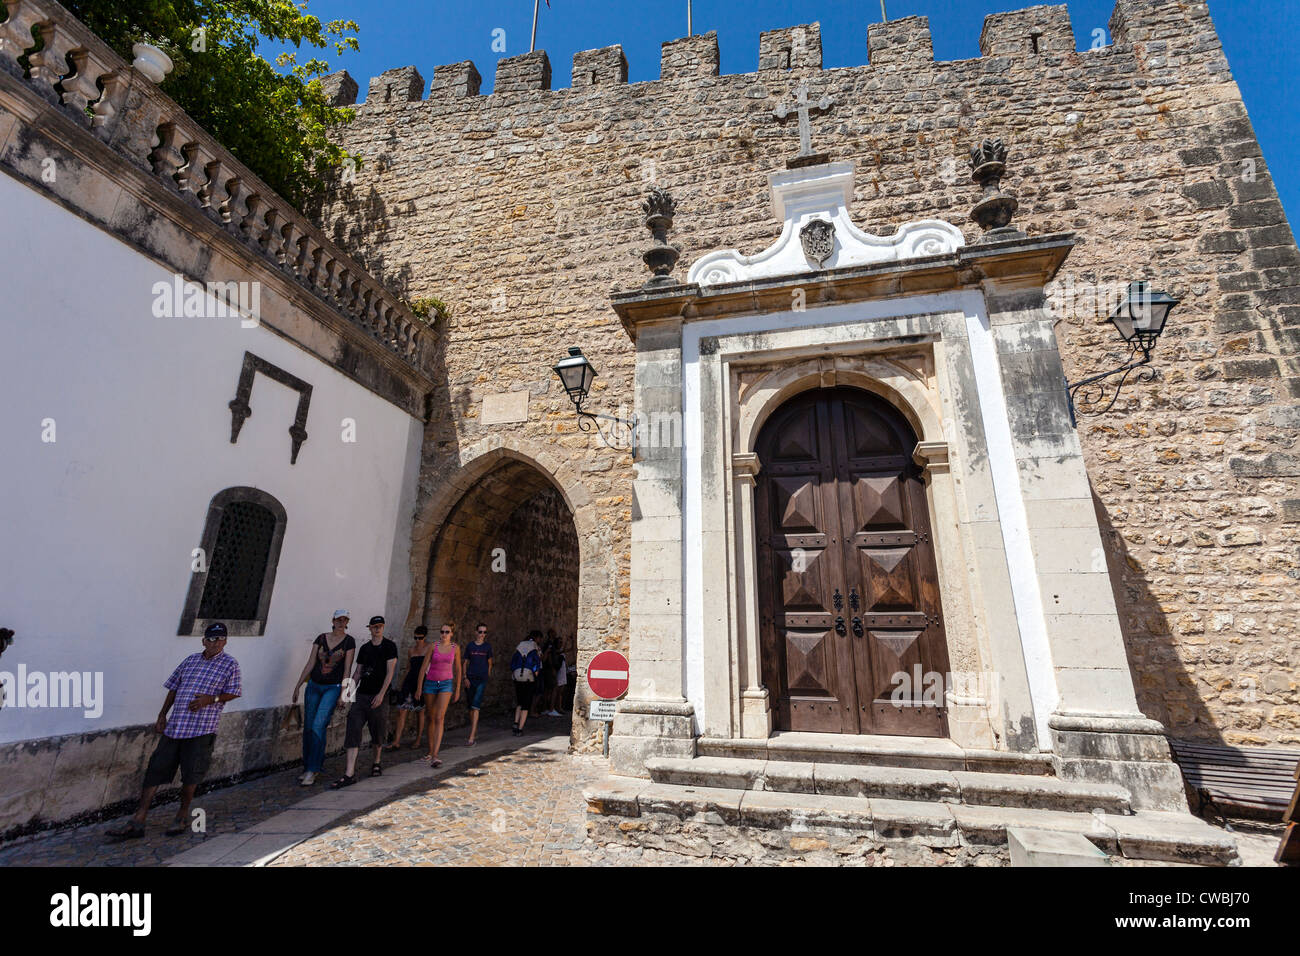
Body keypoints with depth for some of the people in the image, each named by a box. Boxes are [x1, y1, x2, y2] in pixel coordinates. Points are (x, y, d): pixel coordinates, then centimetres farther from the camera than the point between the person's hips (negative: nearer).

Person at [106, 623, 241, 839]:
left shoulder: (230, 664, 0)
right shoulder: (190, 660, 13)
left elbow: (234, 692, 0)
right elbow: (173, 688, 21)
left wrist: (212, 698, -15)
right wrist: (162, 715, 14)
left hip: (201, 730, -4)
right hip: (174, 726, 4)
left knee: (190, 776, 1)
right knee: (155, 770, 3)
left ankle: (182, 817, 20)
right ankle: (137, 822, 13)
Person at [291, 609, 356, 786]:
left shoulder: (349, 641, -4)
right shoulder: (321, 638, 5)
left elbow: (347, 668, -6)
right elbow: (310, 664, 7)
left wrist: (343, 693, -9)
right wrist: (297, 686, 4)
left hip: (333, 688, -4)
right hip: (313, 686, 4)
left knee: (318, 727, -13)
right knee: (308, 728, 7)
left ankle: (312, 771, -5)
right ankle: (309, 768, 21)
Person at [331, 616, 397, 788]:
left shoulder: (389, 646, -3)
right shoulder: (364, 648, 12)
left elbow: (390, 672, -8)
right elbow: (358, 672, 16)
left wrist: (381, 694, -14)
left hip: (379, 696, -4)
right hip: (361, 694, 4)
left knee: (377, 733, 7)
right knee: (353, 729, -8)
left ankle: (376, 763, 31)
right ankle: (350, 774, -7)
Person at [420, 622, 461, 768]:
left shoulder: (455, 647, 1)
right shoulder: (433, 646, -2)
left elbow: (457, 669, 9)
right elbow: (424, 667, 1)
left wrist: (458, 689, 11)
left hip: (446, 684, -1)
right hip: (430, 683, 1)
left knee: (439, 719, -12)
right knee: (431, 719, 10)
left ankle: (435, 756, -16)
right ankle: (430, 752, 26)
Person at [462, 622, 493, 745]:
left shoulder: (487, 646, 3)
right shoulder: (470, 646, 4)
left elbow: (489, 663, 10)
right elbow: (465, 663, 8)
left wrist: (488, 677, 7)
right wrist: (465, 678, -1)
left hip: (482, 679, -2)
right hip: (470, 678, 2)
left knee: (475, 707, -12)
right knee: (471, 707, 11)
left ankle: (471, 737, -13)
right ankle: (475, 733, 28)